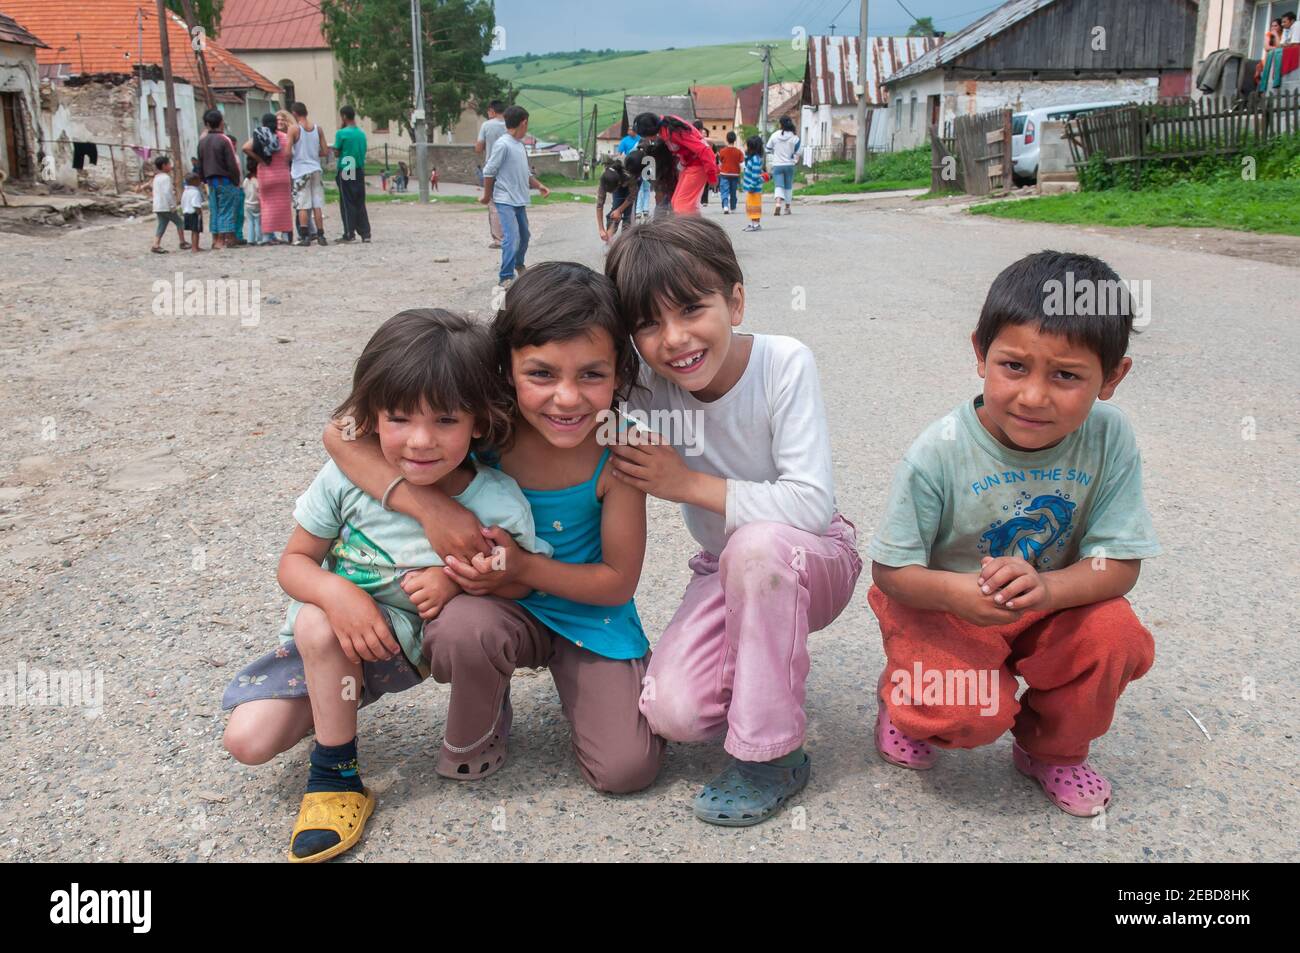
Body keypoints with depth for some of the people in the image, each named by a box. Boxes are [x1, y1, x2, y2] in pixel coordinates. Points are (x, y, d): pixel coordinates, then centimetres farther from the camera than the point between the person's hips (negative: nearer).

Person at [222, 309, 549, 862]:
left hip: (406, 645, -3)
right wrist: (336, 592, -30)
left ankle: (335, 776, -11)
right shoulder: (349, 475, -19)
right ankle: (332, 704, 19)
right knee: (248, 740, -13)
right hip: (318, 647, 3)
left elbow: (521, 587, -10)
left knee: (317, 626, -31)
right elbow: (294, 561, -7)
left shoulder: (497, 506, -24)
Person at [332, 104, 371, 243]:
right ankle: (365, 233, 5)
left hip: (346, 172, -5)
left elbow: (337, 153, -4)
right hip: (359, 171, 5)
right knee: (360, 203, 8)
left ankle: (349, 234, -1)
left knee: (347, 203, 0)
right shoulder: (362, 133, 8)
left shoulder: (341, 133, -10)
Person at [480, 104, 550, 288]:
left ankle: (518, 264, 43)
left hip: (520, 200, 9)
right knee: (512, 238, -17)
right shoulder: (503, 144, -15)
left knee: (524, 236, 20)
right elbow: (489, 172, -12)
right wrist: (487, 195, -5)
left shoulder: (520, 145, 11)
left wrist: (539, 186, 8)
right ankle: (505, 277, -13)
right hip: (506, 201, -9)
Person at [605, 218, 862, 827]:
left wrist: (689, 484, -26)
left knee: (758, 543, -38)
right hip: (725, 572, 3)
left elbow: (813, 504, -31)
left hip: (812, 560, -3)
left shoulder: (784, 364, -24)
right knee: (671, 712, -20)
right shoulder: (648, 386, -16)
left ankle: (772, 753, -19)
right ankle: (767, 669, 15)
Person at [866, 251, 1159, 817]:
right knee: (975, 713, -26)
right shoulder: (939, 454, -24)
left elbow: (1119, 563, -15)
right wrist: (953, 592, -39)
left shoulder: (1109, 440, -18)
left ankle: (1052, 749, 7)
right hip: (940, 605, -3)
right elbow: (890, 569, -17)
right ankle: (904, 696, 13)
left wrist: (1046, 588, -36)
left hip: (1053, 603, 3)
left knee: (1116, 635, -24)